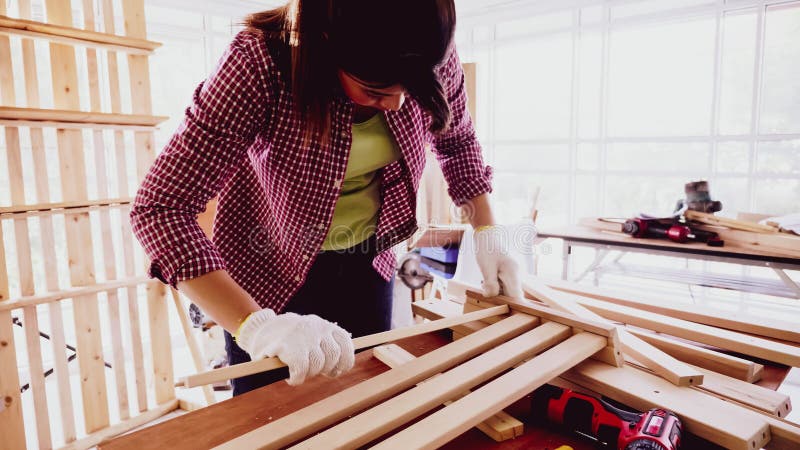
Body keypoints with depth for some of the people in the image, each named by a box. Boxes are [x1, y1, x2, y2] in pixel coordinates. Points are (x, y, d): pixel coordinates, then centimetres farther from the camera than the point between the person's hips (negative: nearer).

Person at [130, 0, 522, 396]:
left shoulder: (430, 54, -18)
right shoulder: (262, 61, -30)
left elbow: (457, 139, 3)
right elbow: (162, 208, -31)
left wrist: (488, 234, -5)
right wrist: (256, 325, -42)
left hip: (367, 263, 4)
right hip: (272, 275, -3)